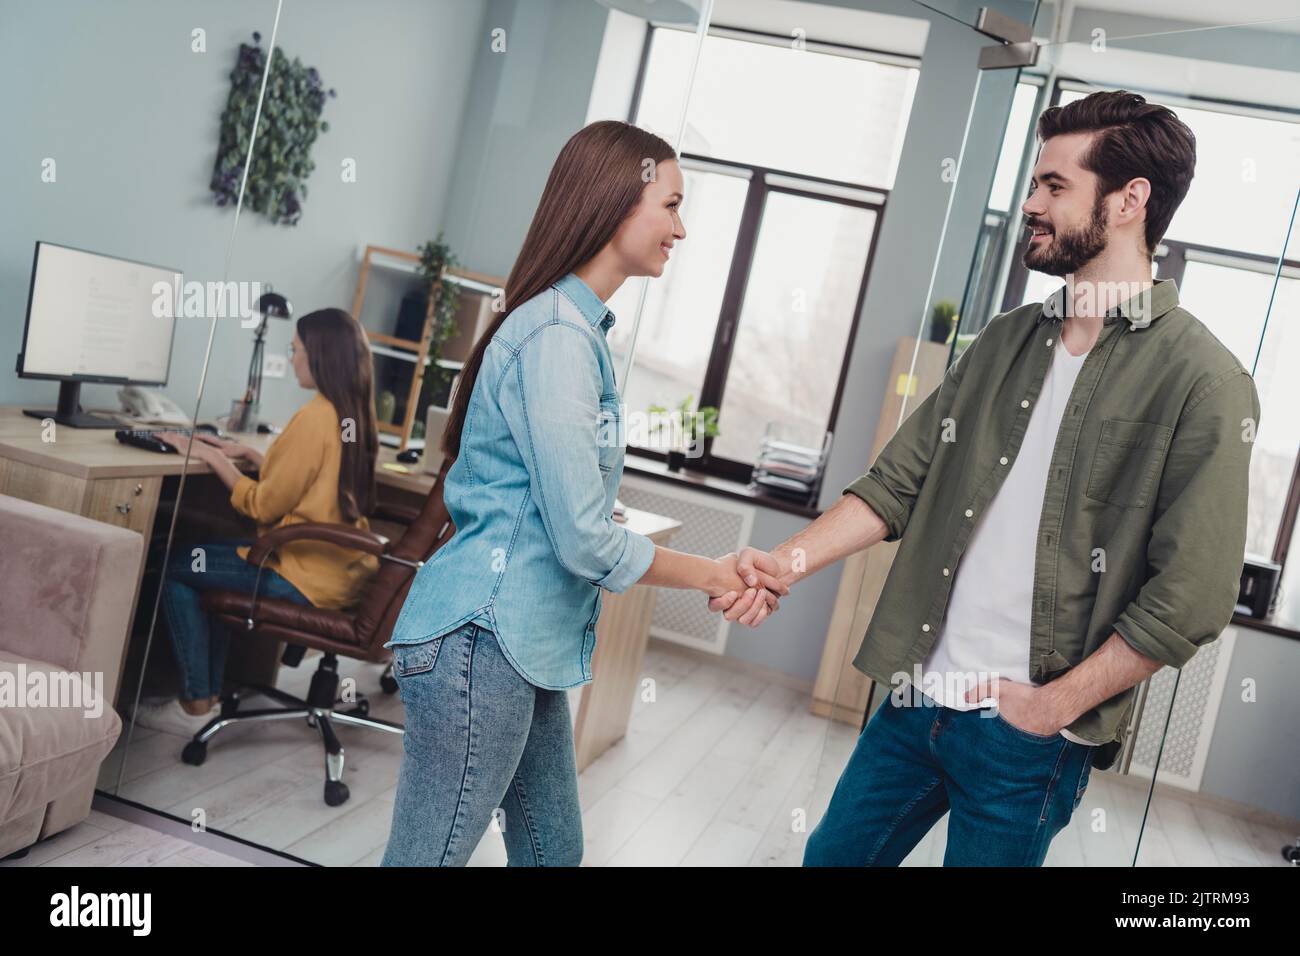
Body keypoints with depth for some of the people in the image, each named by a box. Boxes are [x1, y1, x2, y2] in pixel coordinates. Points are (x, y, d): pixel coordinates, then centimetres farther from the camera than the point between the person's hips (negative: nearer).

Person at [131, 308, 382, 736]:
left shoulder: (314, 417, -21)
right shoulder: (354, 414, 6)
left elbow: (264, 506, -15)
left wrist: (212, 458, -4)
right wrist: (245, 453, 12)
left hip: (307, 577, -9)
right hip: (342, 569, 9)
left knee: (176, 566, 2)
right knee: (211, 559, 26)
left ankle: (196, 707, 6)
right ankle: (210, 689, 27)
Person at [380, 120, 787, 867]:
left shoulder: (578, 327, 13)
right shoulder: (558, 335, -17)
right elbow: (585, 539, -19)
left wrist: (718, 573, 8)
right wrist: (710, 575, -4)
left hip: (527, 648, 10)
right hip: (481, 644, -10)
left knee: (554, 851, 19)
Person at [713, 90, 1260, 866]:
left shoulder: (1205, 383, -12)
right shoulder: (1006, 342, 6)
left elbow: (1190, 597, -14)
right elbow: (897, 483, 5)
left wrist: (1050, 707, -12)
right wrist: (785, 564, -6)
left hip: (1028, 740, -5)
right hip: (918, 699, 6)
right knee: (834, 855, 18)